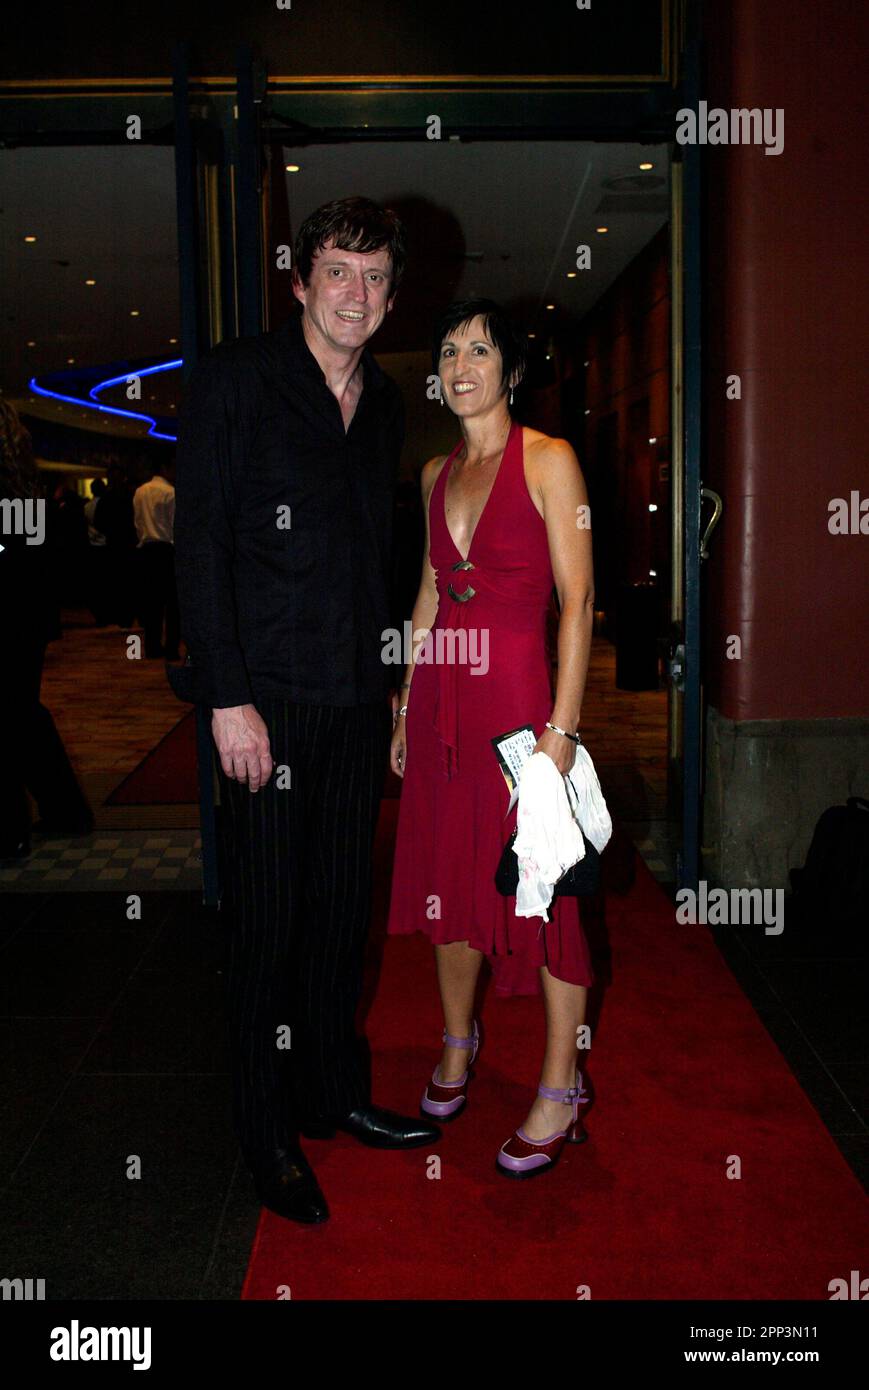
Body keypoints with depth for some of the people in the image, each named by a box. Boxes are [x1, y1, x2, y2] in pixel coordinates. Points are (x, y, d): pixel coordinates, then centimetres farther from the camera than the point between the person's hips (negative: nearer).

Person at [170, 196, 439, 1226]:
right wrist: (227, 697, -15)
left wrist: (386, 681, 12)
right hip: (269, 698, -5)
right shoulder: (235, 379, -3)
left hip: (358, 703, 6)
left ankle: (335, 1095, 32)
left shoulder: (385, 404, 14)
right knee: (268, 923, 3)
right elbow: (201, 542, -9)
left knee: (341, 913, 14)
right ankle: (268, 1136, 20)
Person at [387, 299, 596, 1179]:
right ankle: (457, 1046, 34)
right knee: (447, 876, 14)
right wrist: (406, 709, 14)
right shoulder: (436, 474, 13)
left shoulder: (547, 460, -5)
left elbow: (577, 599, -10)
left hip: (516, 693, -6)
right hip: (442, 699, 6)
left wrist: (561, 727, -16)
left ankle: (560, 1093, 15)